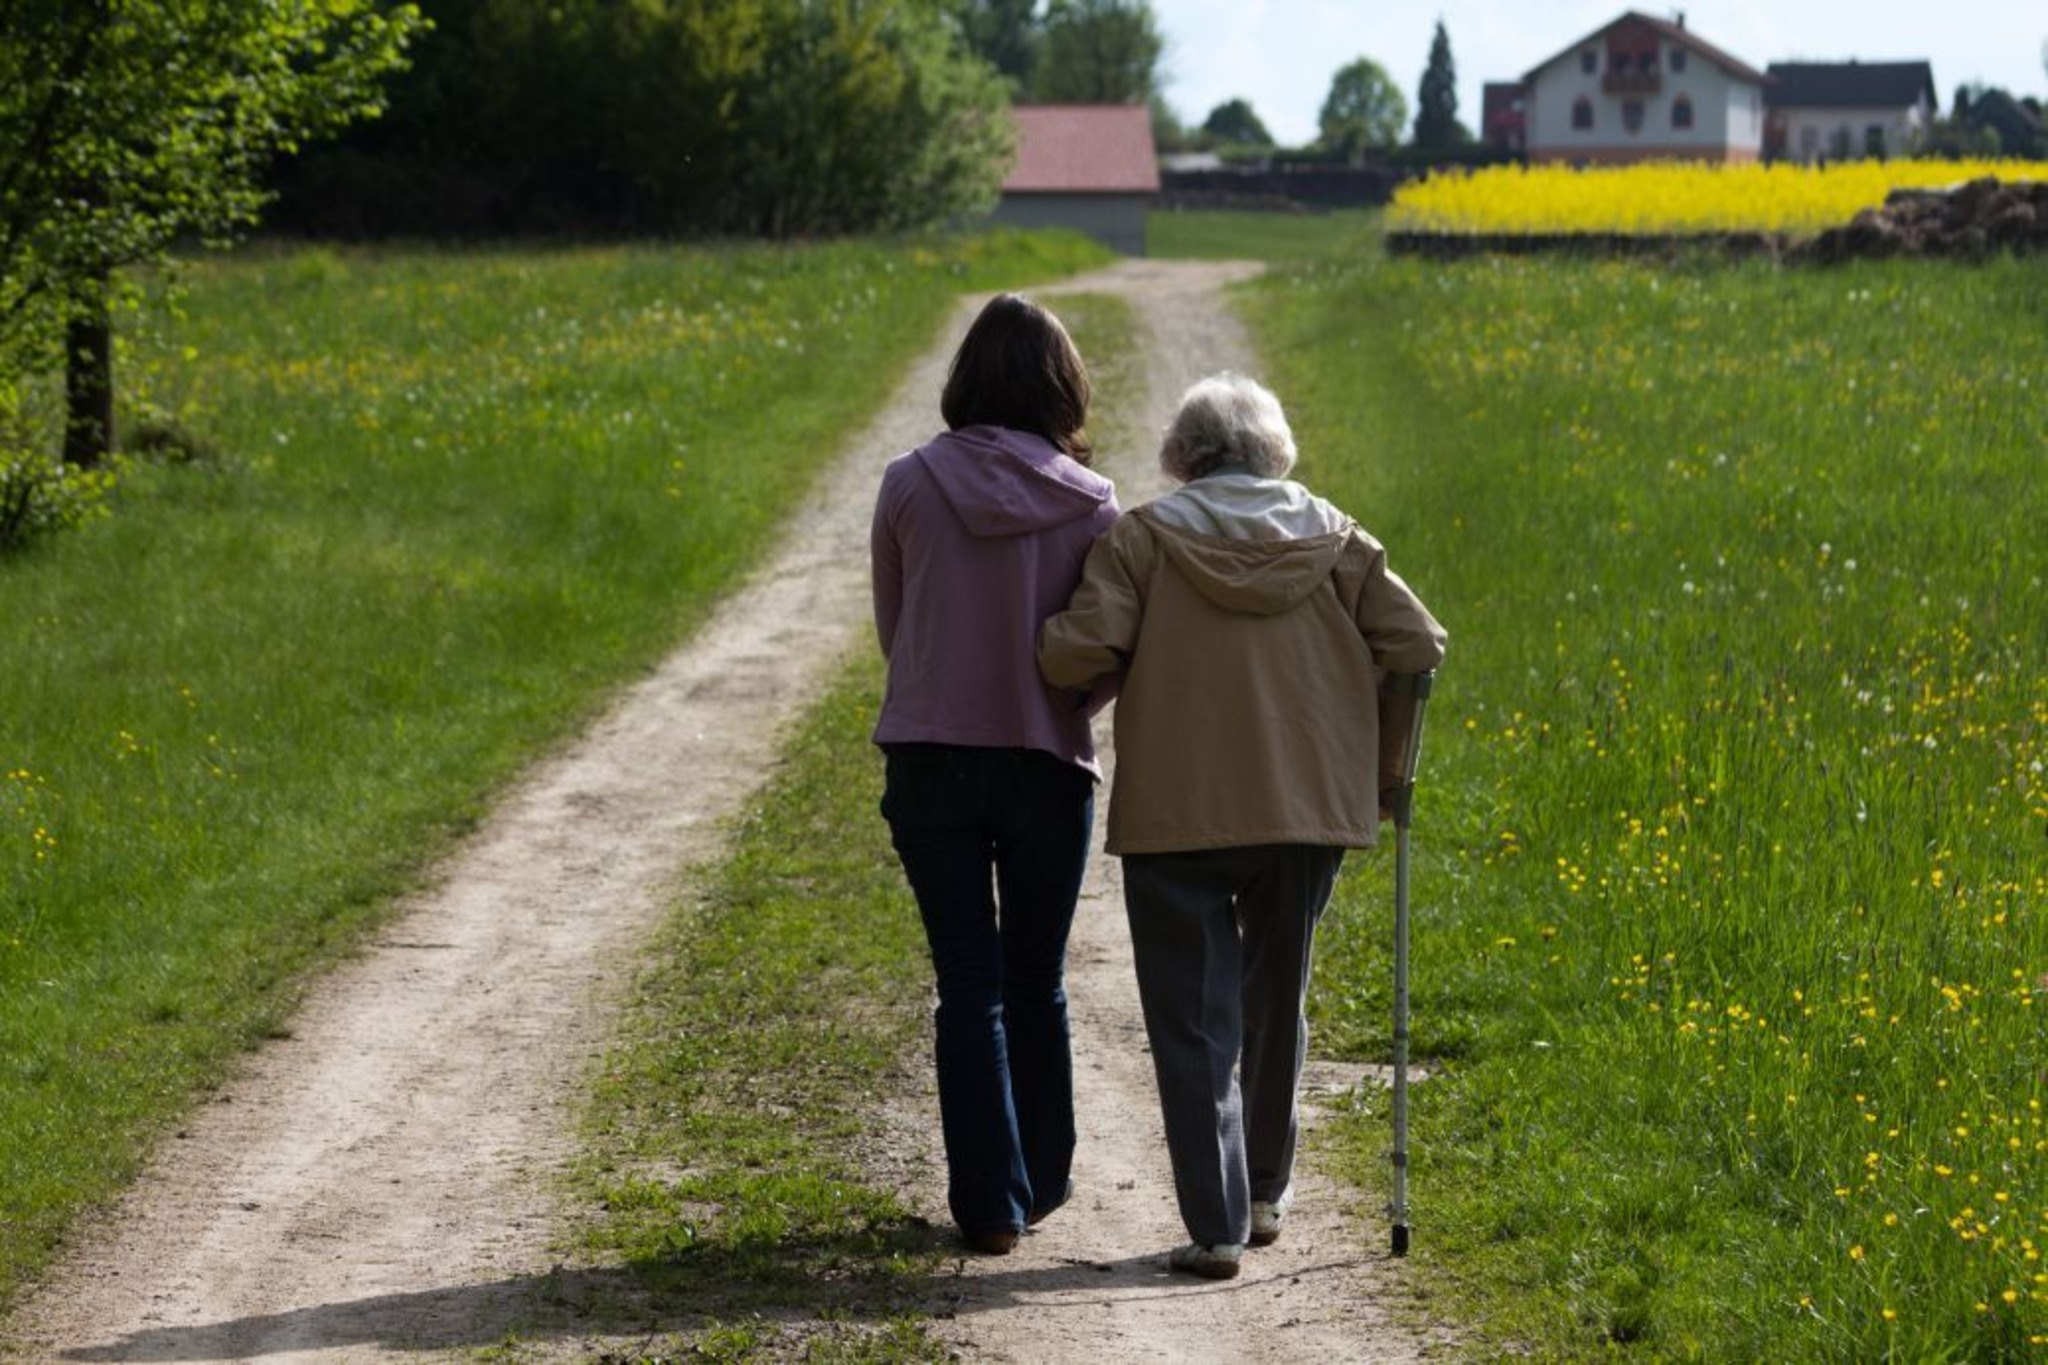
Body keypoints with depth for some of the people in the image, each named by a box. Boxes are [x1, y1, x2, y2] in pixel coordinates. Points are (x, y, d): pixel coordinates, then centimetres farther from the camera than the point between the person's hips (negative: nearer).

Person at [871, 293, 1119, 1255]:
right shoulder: (1090, 506, -8)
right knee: (1037, 983, 16)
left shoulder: (909, 485, -5)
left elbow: (891, 631, 7)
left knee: (968, 986, 6)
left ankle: (990, 1202, 4)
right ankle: (1042, 1181, 28)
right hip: (1046, 765, 0)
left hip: (929, 758, 0)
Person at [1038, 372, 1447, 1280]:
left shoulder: (1145, 538, -3)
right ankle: (1265, 1195, 32)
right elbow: (1418, 646, 0)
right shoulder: (1332, 539, 5)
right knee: (1275, 1004, 21)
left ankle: (1216, 1225, -5)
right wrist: (1386, 764, 14)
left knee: (1194, 1024, 2)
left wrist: (1051, 644, 11)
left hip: (1177, 813, -3)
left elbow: (1076, 657, -13)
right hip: (1309, 808, 3)